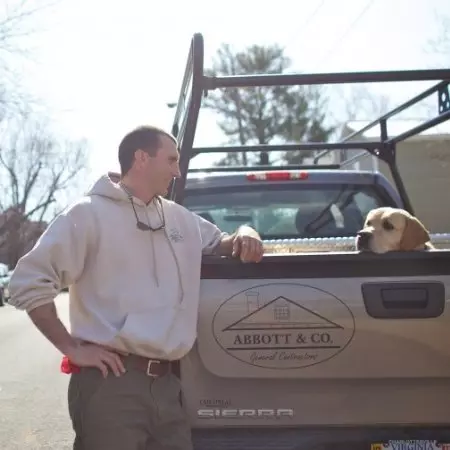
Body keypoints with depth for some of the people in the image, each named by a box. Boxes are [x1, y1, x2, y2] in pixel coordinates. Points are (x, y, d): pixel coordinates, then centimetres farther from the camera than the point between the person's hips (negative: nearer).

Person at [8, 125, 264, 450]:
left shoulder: (181, 218, 15)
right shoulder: (89, 213, -5)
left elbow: (220, 242, 32)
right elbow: (28, 281, -7)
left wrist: (245, 235, 8)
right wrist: (72, 347, -8)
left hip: (167, 382, 7)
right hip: (111, 383, -6)